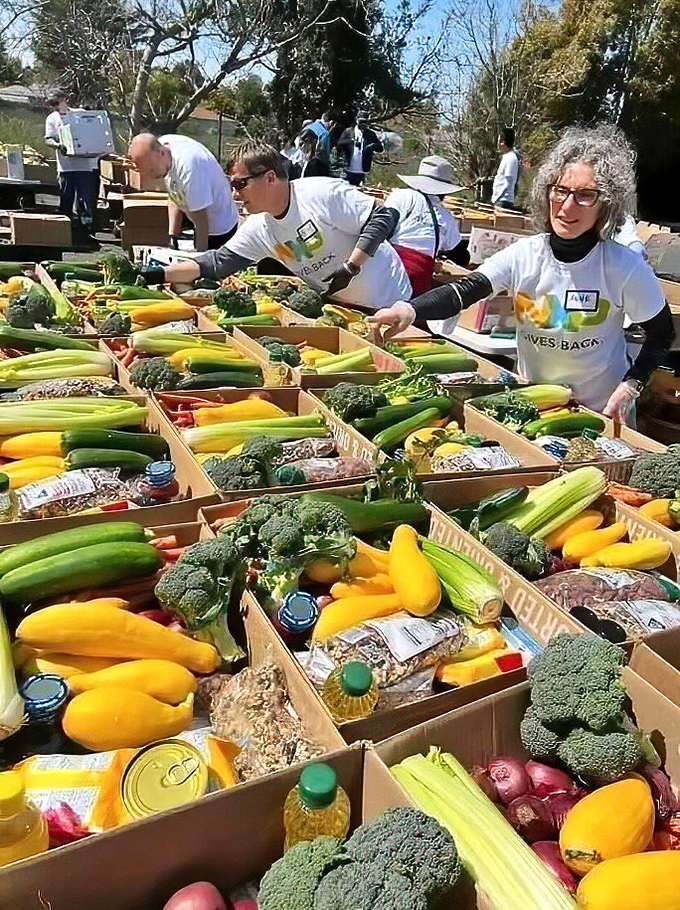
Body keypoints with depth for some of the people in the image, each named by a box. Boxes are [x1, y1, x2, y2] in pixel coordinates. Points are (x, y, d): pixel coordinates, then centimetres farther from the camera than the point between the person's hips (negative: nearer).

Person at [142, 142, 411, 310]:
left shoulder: (322, 193, -21)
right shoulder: (257, 229, -1)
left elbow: (384, 217, -19)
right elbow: (216, 263, -2)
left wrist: (350, 268, -25)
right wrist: (161, 275, -12)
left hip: (387, 300, -6)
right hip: (339, 307, 6)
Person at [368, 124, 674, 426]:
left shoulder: (625, 267, -16)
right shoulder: (523, 255, -12)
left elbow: (662, 333, -3)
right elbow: (465, 290, -26)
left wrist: (630, 386, -15)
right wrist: (410, 310, -44)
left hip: (601, 411, -2)